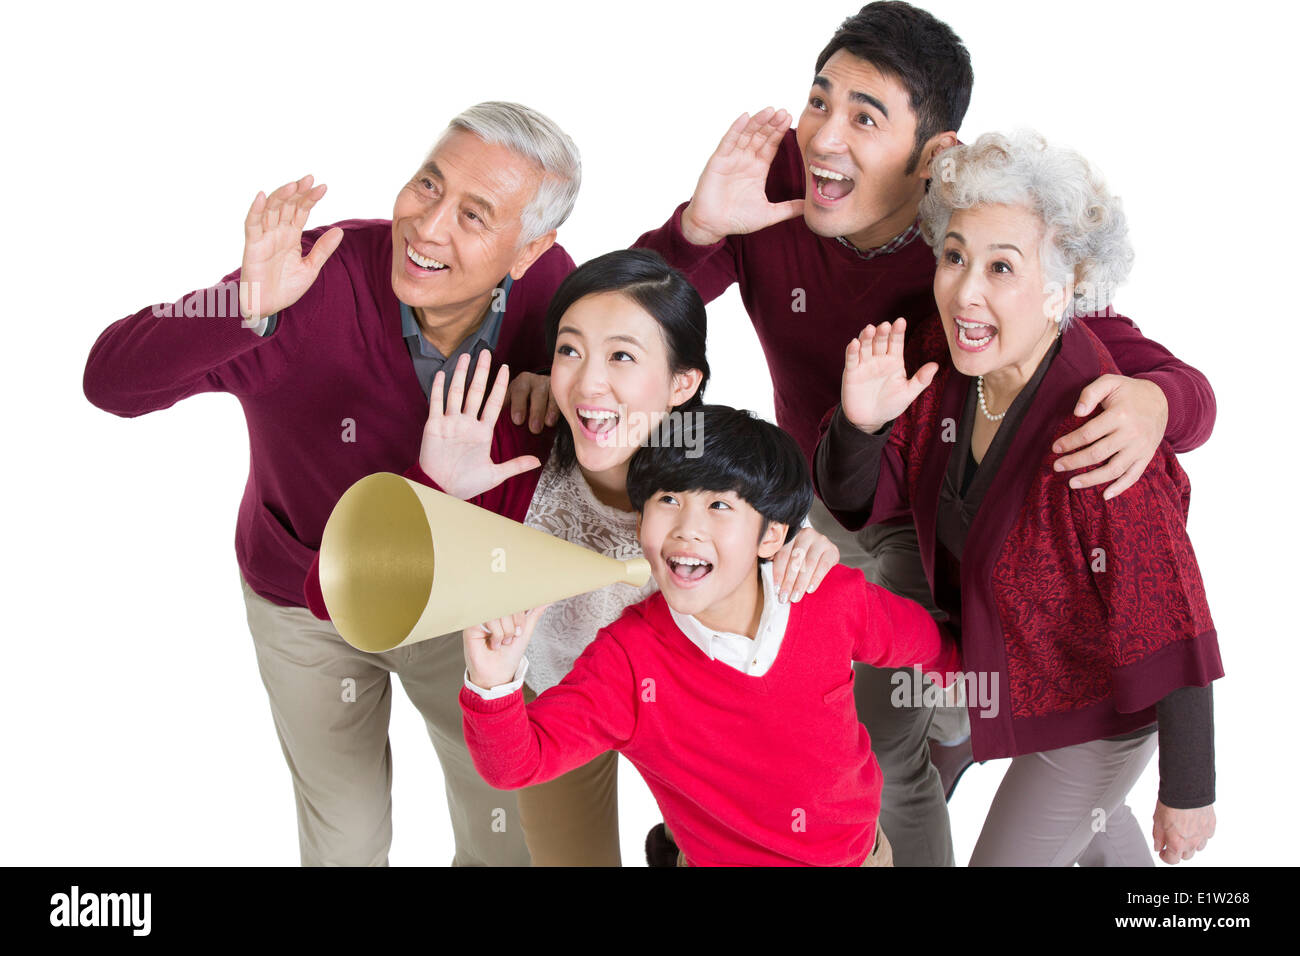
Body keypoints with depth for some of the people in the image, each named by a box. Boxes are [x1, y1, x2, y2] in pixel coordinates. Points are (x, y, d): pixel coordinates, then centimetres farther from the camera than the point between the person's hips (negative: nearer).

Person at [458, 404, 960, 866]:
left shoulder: (836, 601, -21)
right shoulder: (627, 661, -25)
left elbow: (927, 643, -1)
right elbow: (518, 760, -29)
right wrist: (494, 684, -48)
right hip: (723, 858, -2)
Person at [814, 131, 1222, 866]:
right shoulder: (946, 362, -17)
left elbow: (1173, 633, -30)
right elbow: (856, 503, -9)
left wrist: (1188, 793, -20)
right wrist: (860, 422, -31)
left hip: (1096, 708, -7)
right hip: (1000, 661, 7)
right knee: (1087, 818, 33)